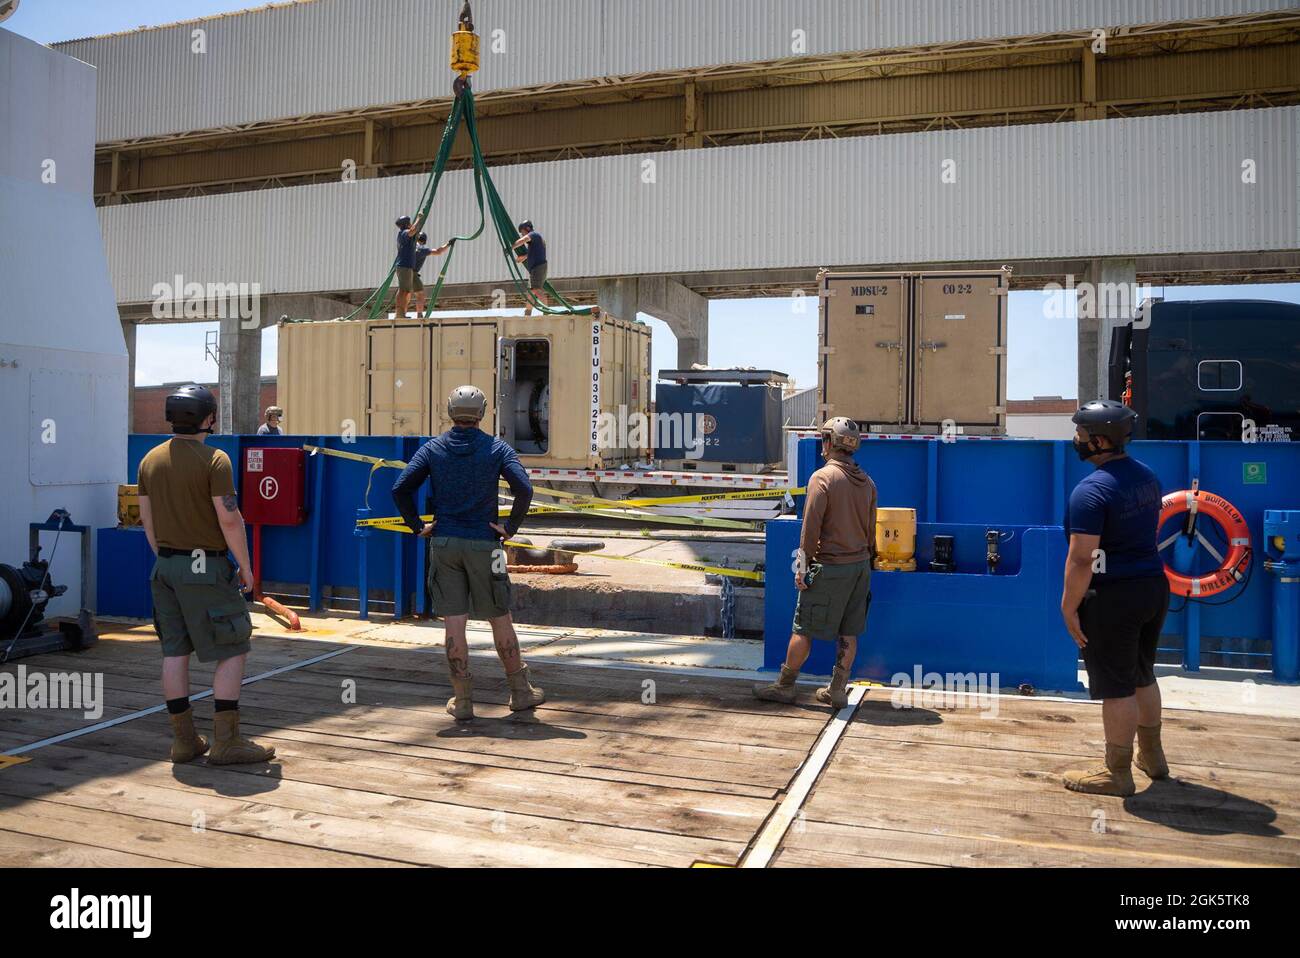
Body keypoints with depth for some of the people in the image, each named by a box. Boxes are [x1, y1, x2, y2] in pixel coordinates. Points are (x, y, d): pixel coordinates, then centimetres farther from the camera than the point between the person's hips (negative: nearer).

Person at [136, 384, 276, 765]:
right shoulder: (214, 459, -13)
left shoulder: (151, 459, 8)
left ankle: (184, 739, 17)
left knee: (175, 652, 10)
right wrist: (246, 568, -8)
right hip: (205, 567, -7)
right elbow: (229, 519, -17)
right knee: (232, 651, 1)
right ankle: (226, 741, 0)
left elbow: (147, 519, 13)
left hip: (165, 567, 7)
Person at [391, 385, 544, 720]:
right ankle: (520, 692, 19)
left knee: (454, 623, 5)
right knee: (500, 619, 9)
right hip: (483, 544, -2)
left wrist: (417, 526, 4)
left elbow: (400, 488, -4)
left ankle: (462, 700, 11)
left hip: (443, 544, 2)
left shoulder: (432, 448, 4)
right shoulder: (497, 448, -2)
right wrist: (510, 527, -5)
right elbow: (524, 489, -14)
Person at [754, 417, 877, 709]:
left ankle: (784, 686, 13)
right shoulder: (866, 481, 8)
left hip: (830, 566, -7)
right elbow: (870, 529, 13)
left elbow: (811, 528, -14)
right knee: (848, 633, 10)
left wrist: (802, 566, -9)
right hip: (860, 565, 7)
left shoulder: (822, 477, -12)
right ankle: (838, 691, 17)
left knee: (803, 629, 4)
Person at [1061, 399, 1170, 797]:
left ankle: (1118, 773, 14)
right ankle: (1151, 756, 39)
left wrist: (1069, 606, -16)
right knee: (1142, 676, 23)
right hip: (1155, 586, 9)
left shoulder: (1091, 490, -21)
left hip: (1113, 597, -9)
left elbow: (1081, 559, -24)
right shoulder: (1147, 477, 8)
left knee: (1116, 687, 2)